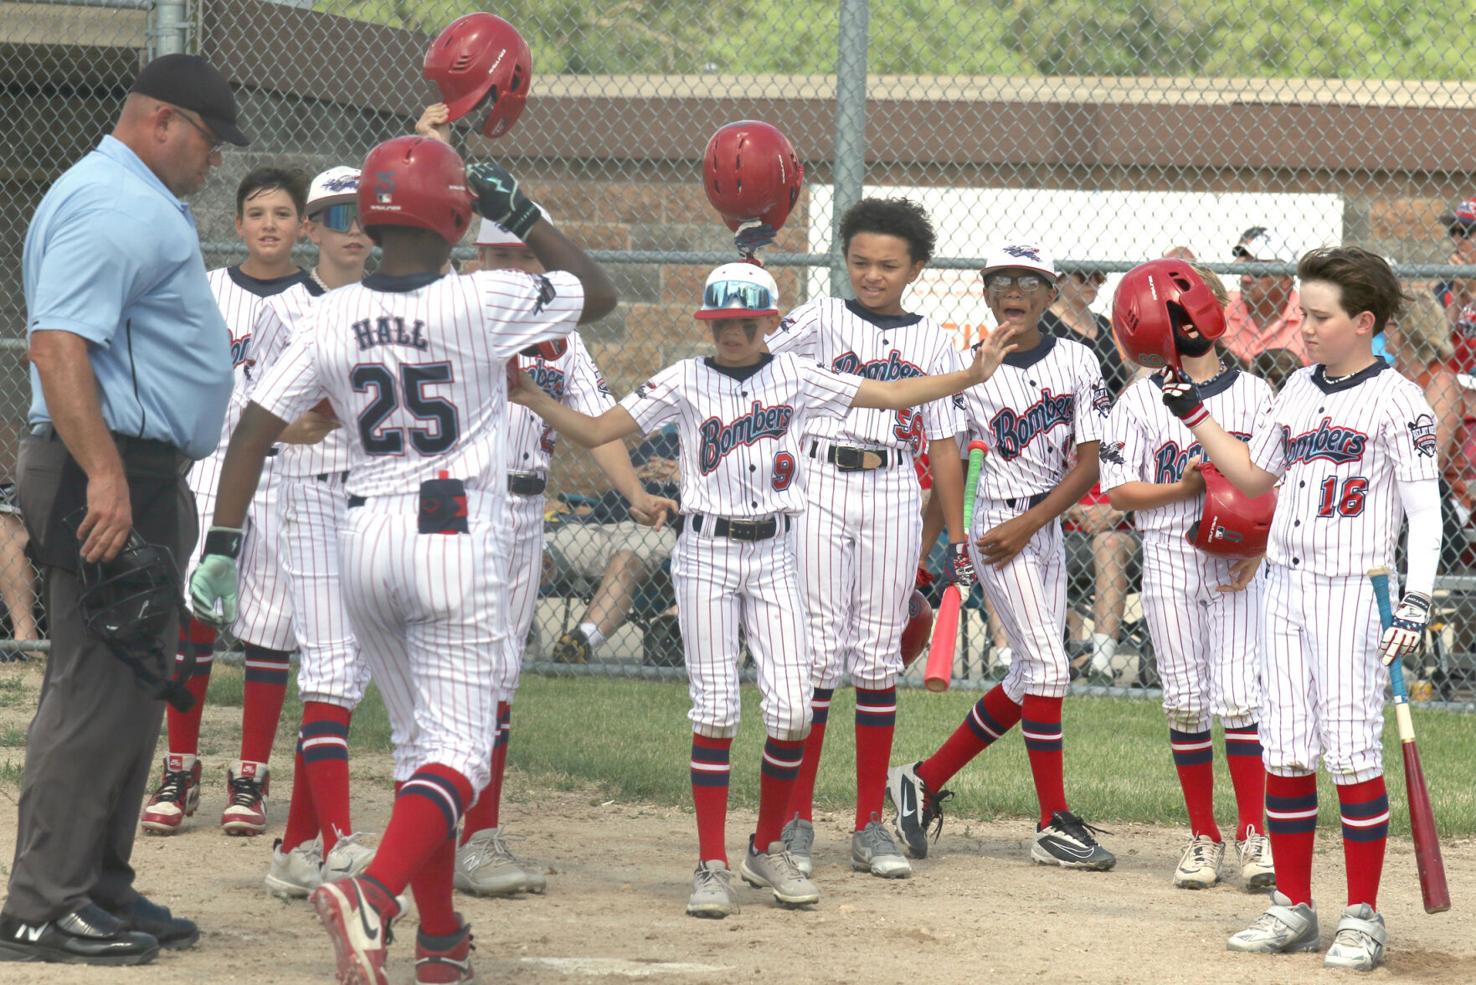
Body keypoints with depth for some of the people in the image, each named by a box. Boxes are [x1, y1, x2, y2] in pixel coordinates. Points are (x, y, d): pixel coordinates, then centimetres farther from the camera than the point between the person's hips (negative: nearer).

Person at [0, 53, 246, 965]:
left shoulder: (146, 205, 20)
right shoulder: (108, 205, -14)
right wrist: (103, 473, -31)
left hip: (142, 475, 11)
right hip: (109, 470, -11)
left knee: (128, 691, 15)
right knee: (99, 691, -10)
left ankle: (101, 887, 21)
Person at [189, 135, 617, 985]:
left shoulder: (334, 317, 0)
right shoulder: (484, 302, -10)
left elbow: (255, 430, -2)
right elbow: (599, 292, 5)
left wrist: (222, 547, 1)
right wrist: (522, 215, 10)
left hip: (367, 540, 5)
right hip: (459, 540, -5)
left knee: (419, 741, 18)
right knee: (457, 749, -7)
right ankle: (376, 892, -31)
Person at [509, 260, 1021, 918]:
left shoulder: (797, 379, 4)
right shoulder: (685, 382, 0)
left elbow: (891, 394, 5)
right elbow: (595, 432, -3)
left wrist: (972, 374, -4)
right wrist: (533, 399, -17)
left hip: (774, 555, 2)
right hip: (707, 554, -2)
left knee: (792, 710, -5)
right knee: (715, 710, -6)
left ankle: (769, 849, 14)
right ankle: (712, 866, 0)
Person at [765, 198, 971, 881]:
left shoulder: (931, 342, 10)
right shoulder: (821, 320, 3)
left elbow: (943, 445, 12)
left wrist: (956, 537, 9)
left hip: (893, 497, 2)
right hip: (821, 488, -2)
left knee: (879, 659, 5)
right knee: (818, 653, -4)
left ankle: (871, 827, 10)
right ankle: (796, 821, 2)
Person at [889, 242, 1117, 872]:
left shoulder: (1077, 362, 3)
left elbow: (1088, 465, -1)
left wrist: (1027, 524, -12)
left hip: (1047, 527, 5)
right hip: (994, 521, -5)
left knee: (1029, 681, 8)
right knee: (1046, 664, -12)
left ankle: (923, 781, 23)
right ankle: (1055, 826, -8)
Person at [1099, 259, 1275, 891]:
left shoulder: (1253, 394, 3)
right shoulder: (1143, 400, 4)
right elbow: (1120, 491, 1)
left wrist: (1259, 549, -10)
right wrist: (1184, 487, -14)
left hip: (1239, 558, -1)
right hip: (1169, 554, 1)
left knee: (1237, 694, -10)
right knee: (1185, 701, 2)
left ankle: (1254, 834, -3)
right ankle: (1203, 835, 12)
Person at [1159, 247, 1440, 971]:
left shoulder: (1396, 398, -7)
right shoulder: (1299, 390, 13)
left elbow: (1425, 512, -9)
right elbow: (1254, 476, 24)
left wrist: (1416, 600, -18)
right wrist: (1194, 415, 15)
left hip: (1352, 591, -7)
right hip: (1285, 586, 7)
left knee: (1352, 755, -7)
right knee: (1284, 753, 7)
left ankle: (1363, 917, 1)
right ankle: (1293, 907, 15)